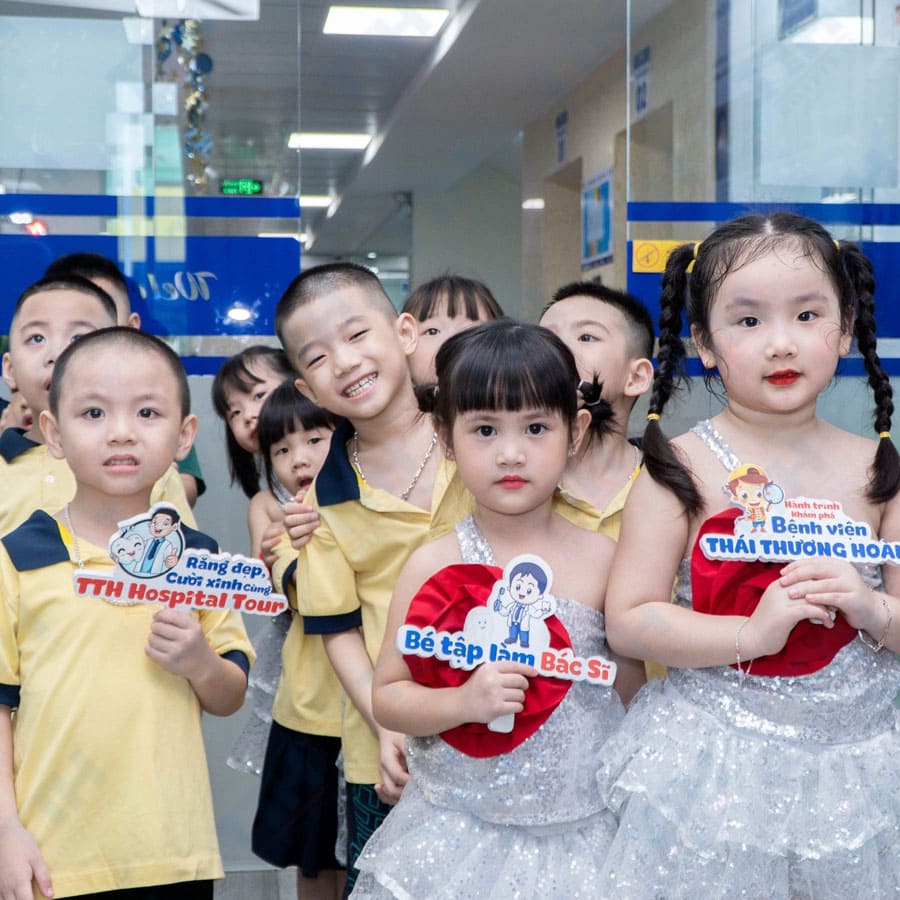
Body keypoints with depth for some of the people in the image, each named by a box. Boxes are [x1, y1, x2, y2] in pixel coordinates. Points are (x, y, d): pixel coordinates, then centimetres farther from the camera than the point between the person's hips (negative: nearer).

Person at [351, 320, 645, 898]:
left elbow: (633, 690, 5)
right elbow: (387, 695, -2)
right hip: (457, 827, 0)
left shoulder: (602, 559, -5)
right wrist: (464, 701, -18)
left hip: (580, 831, 0)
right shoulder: (434, 565, -6)